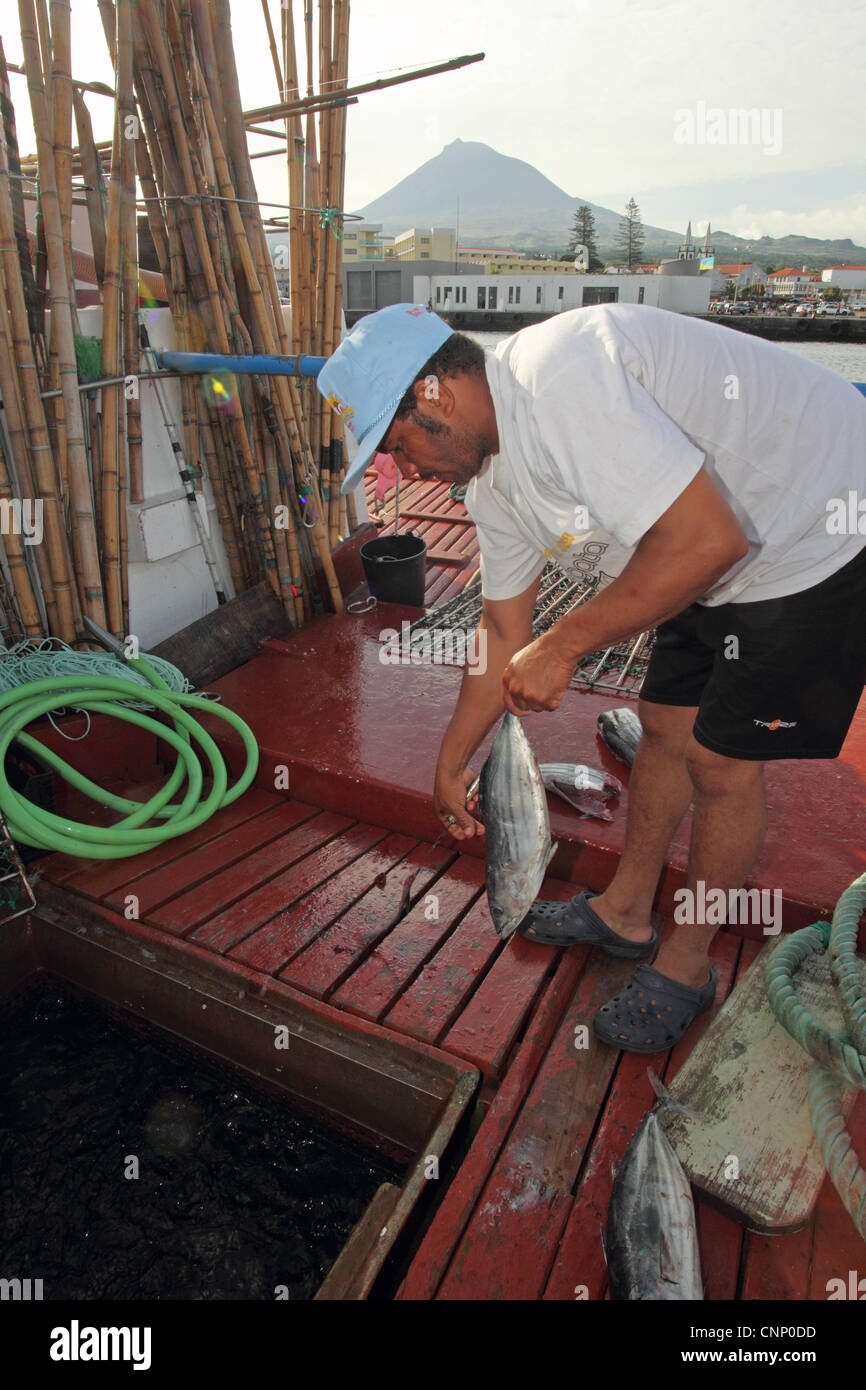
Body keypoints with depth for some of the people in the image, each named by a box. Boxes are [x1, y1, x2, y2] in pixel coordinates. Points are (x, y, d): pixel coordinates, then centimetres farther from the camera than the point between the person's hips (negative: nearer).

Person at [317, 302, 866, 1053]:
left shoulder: (557, 378, -29)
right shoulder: (491, 481, 1)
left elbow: (707, 539, -33)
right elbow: (504, 635, 9)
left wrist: (563, 646, -24)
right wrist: (451, 764, 16)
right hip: (738, 547, 9)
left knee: (721, 761, -4)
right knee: (664, 729, 12)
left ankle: (686, 966, 19)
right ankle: (624, 911, 32)